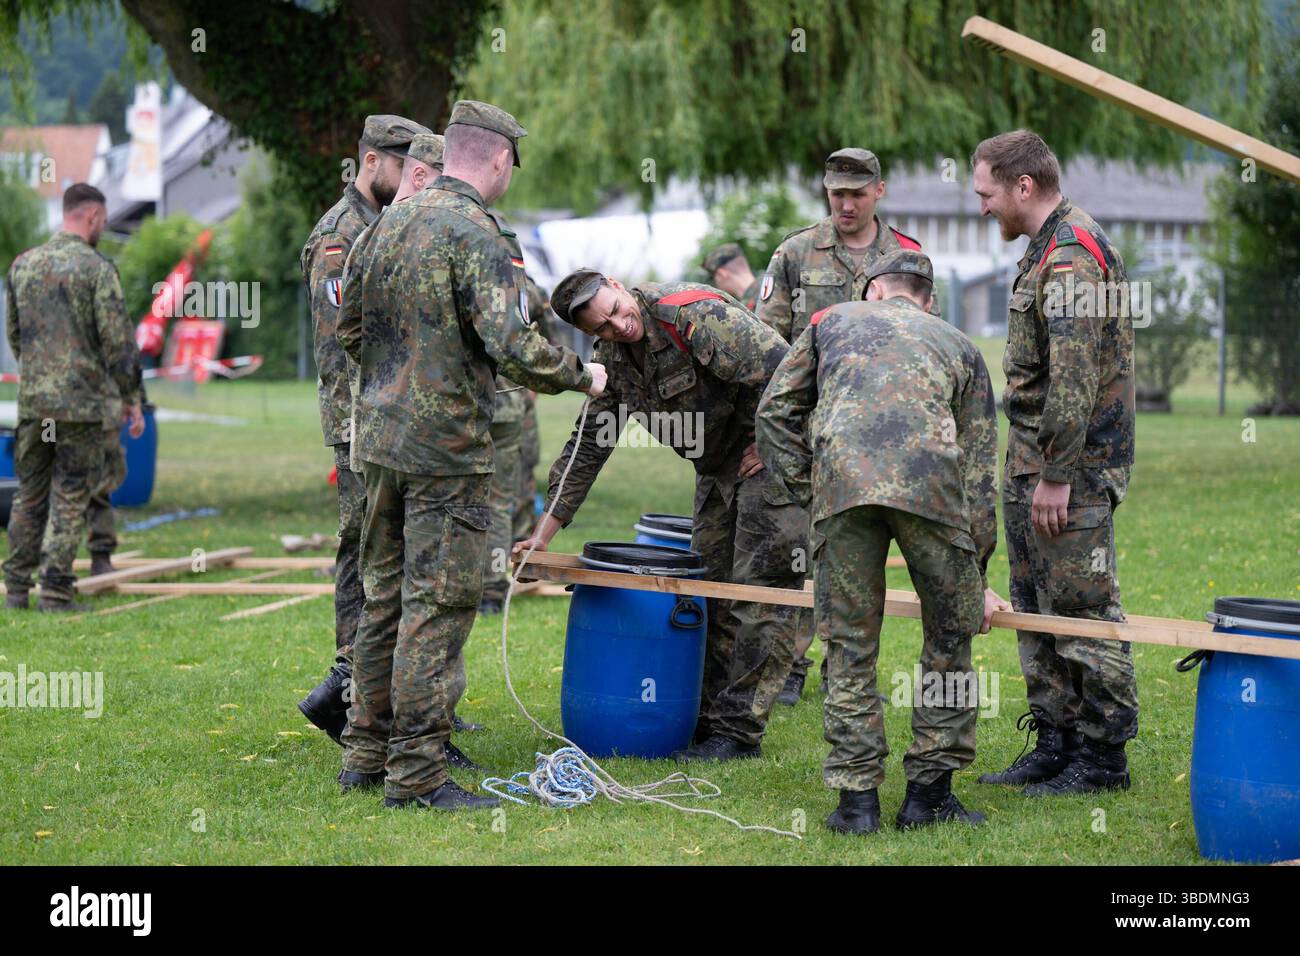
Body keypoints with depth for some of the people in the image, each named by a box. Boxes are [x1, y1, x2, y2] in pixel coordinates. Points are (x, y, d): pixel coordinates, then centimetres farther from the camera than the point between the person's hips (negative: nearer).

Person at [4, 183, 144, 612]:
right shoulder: (97, 268, -10)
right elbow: (117, 341, -12)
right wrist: (132, 399, -3)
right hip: (81, 401, -5)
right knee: (70, 501, -1)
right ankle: (55, 593, -2)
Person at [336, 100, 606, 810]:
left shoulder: (388, 224, 10)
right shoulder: (478, 235, -15)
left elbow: (348, 327, 17)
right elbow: (511, 346, -23)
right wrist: (580, 376, -8)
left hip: (380, 438, 8)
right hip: (446, 449, -8)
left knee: (386, 594, 16)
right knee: (437, 606, -3)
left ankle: (366, 753, 23)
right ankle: (416, 773, -1)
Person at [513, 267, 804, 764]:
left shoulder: (697, 315, -26)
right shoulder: (614, 356, 0)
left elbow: (784, 371, -28)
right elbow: (589, 444, 5)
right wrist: (544, 531, 2)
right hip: (717, 467, 8)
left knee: (760, 597, -8)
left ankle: (738, 731, -5)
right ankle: (706, 718, 20)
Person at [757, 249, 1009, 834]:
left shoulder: (832, 321, 33)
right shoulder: (958, 345, 33)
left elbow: (774, 412, 23)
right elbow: (980, 469, 29)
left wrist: (806, 488, 24)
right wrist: (979, 575, 31)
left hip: (841, 478, 0)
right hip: (931, 479, 0)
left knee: (850, 644, 9)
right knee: (950, 636, 16)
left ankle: (856, 798, 9)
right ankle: (928, 791, 16)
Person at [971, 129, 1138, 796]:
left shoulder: (1073, 256, -17)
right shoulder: (1047, 250, 17)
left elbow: (1075, 377, -23)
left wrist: (1056, 476, -23)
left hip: (1074, 467, -11)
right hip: (1031, 464, 11)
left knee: (1081, 609, -5)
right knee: (1036, 608, 14)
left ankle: (1103, 757, 2)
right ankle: (1056, 743, 22)